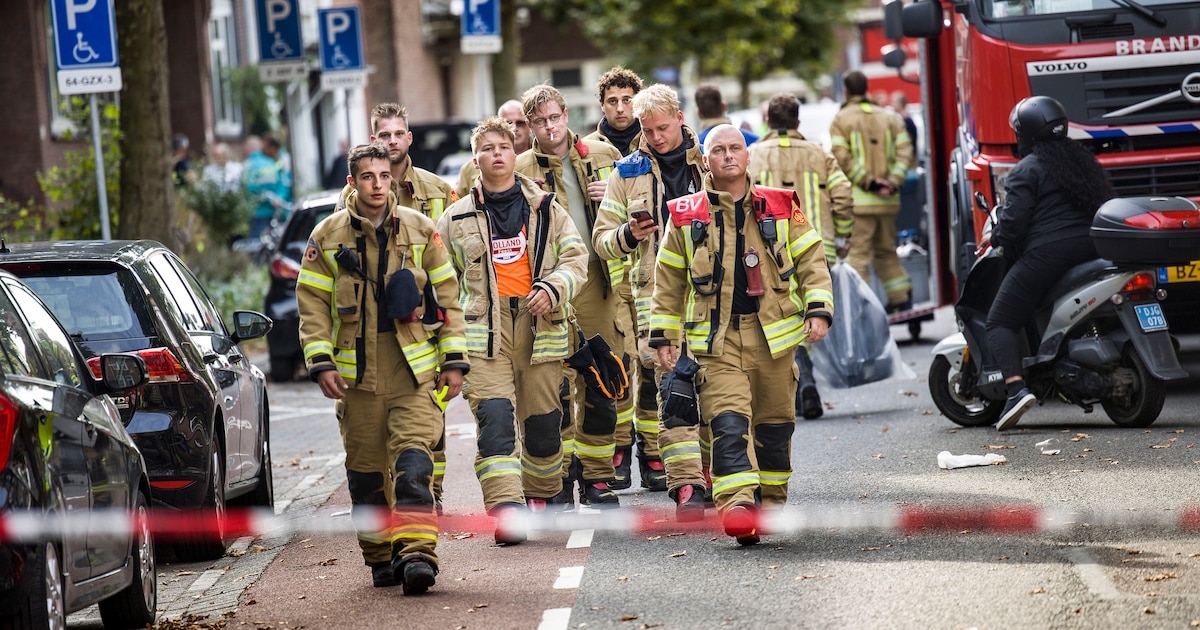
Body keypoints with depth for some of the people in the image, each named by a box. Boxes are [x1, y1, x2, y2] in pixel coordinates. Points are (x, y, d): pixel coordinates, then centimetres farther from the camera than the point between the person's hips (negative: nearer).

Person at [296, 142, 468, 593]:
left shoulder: (420, 231, 6)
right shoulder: (327, 237, 4)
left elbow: (447, 296, 10)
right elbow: (312, 303, 4)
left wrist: (454, 361, 5)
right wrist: (321, 364, -6)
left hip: (415, 367, -1)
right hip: (357, 371, 1)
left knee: (413, 458, -13)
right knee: (366, 467, 6)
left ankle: (417, 553, -20)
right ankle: (381, 557, 18)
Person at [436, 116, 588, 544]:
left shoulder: (545, 208, 9)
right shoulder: (457, 218, 9)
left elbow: (575, 259, 6)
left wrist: (553, 290, -11)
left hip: (541, 328, 1)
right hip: (485, 332, -1)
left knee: (542, 421, 8)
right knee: (495, 420, -15)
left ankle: (543, 497, 31)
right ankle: (506, 512, -23)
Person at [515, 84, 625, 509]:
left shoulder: (604, 156, 10)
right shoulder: (519, 171, 3)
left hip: (596, 280, 2)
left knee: (601, 386, 5)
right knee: (553, 386, -5)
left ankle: (596, 477, 14)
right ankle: (558, 476, 6)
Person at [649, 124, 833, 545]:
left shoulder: (781, 209, 7)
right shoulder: (686, 217, 6)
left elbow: (811, 261, 9)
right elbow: (668, 281, 12)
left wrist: (818, 310, -3)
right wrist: (663, 335, 8)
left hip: (772, 333, 2)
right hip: (715, 337, -2)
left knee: (774, 419, 10)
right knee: (728, 419, -16)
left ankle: (771, 498, 27)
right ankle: (736, 502, -24)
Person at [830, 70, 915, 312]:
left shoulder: (841, 120, -2)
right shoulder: (889, 117, 12)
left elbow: (843, 159, -13)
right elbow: (904, 152, 3)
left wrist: (869, 182, -12)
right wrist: (893, 182, -5)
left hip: (858, 199, -5)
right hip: (888, 200, 5)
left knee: (858, 251, -6)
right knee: (886, 249, 17)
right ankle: (901, 297, 18)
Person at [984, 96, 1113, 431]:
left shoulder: (1026, 170, -3)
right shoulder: (1084, 161, 19)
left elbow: (1014, 220, -11)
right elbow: (1104, 201, 20)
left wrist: (994, 238, 9)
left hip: (1046, 252, -7)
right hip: (1090, 249, 7)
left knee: (1000, 322, -1)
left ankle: (1016, 387, -22)